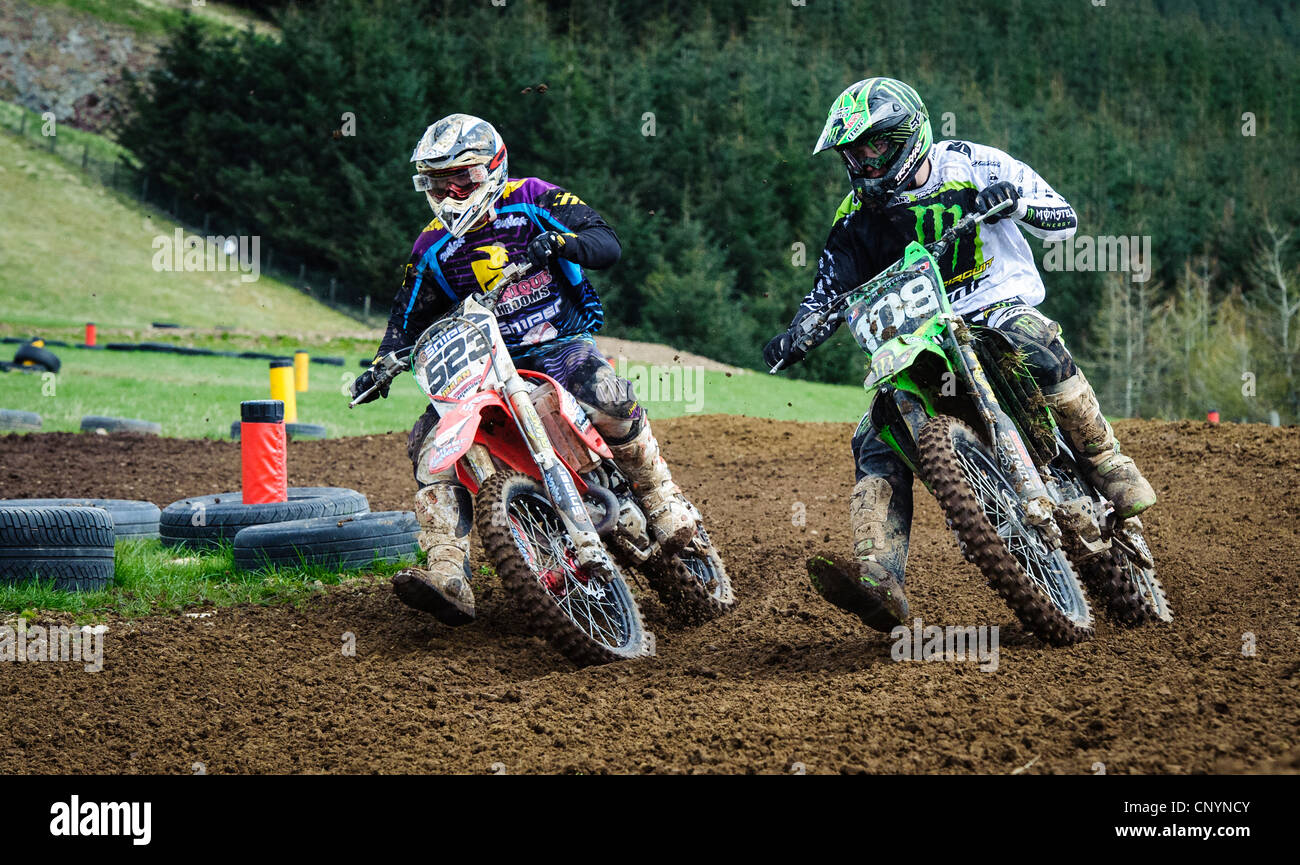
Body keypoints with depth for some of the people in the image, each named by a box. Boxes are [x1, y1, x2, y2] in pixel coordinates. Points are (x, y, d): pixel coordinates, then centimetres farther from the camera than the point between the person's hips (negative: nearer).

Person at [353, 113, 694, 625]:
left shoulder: (533, 200, -1)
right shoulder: (433, 248, 10)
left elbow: (608, 245, -10)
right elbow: (409, 319, 15)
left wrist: (559, 241, -31)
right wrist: (381, 367, -3)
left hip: (561, 344, -3)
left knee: (609, 400, -35)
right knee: (429, 443, -19)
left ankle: (665, 507, -17)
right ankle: (448, 578, -27)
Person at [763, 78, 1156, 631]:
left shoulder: (972, 166, -1)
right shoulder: (858, 218, 10)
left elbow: (1065, 221, -1)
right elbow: (828, 293, 7)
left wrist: (1014, 198, -22)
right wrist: (795, 337, -14)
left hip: (999, 305, -3)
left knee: (1036, 347, -39)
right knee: (876, 441, -20)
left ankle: (1109, 465, -24)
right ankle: (878, 578, -33)